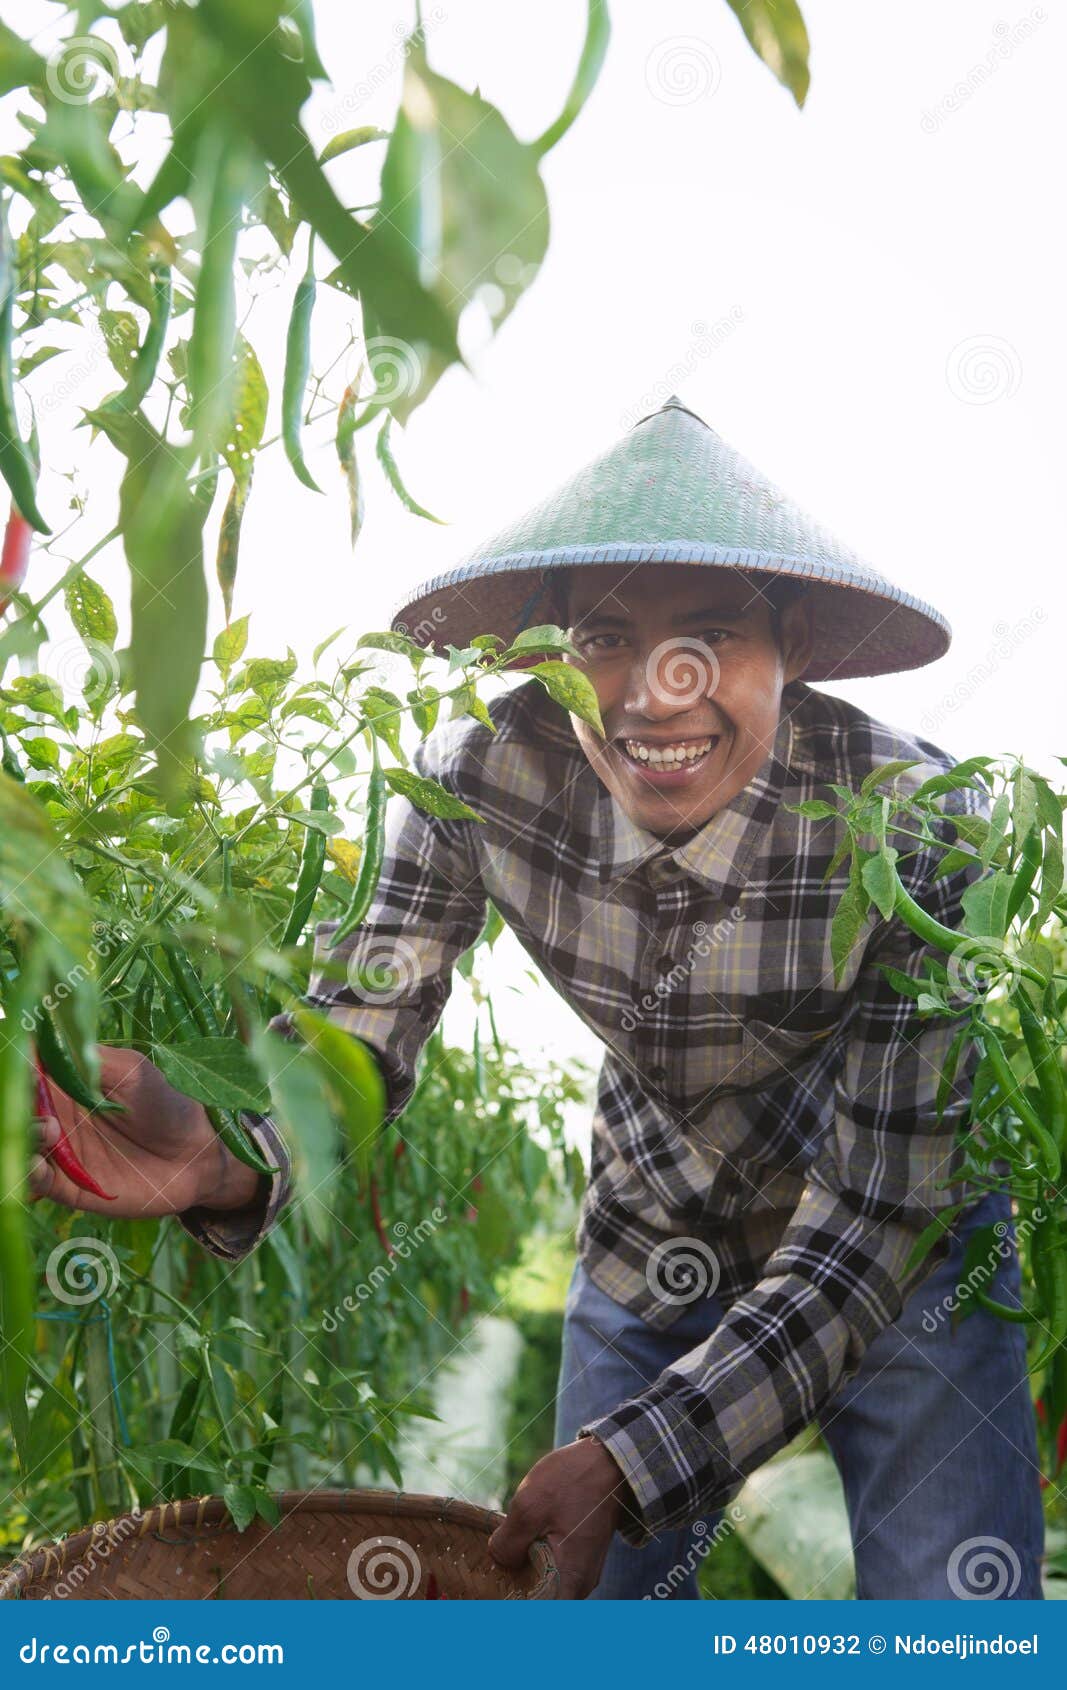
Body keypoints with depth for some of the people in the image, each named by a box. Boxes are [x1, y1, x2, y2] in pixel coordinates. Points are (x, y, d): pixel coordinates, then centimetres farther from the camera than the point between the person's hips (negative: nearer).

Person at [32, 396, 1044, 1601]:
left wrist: (633, 1455, -34)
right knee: (600, 1595, 12)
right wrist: (221, 1156, -44)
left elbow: (876, 1217, -28)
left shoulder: (915, 822, -30)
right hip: (648, 1243, 2)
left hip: (899, 1251, -2)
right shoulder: (480, 779, -23)